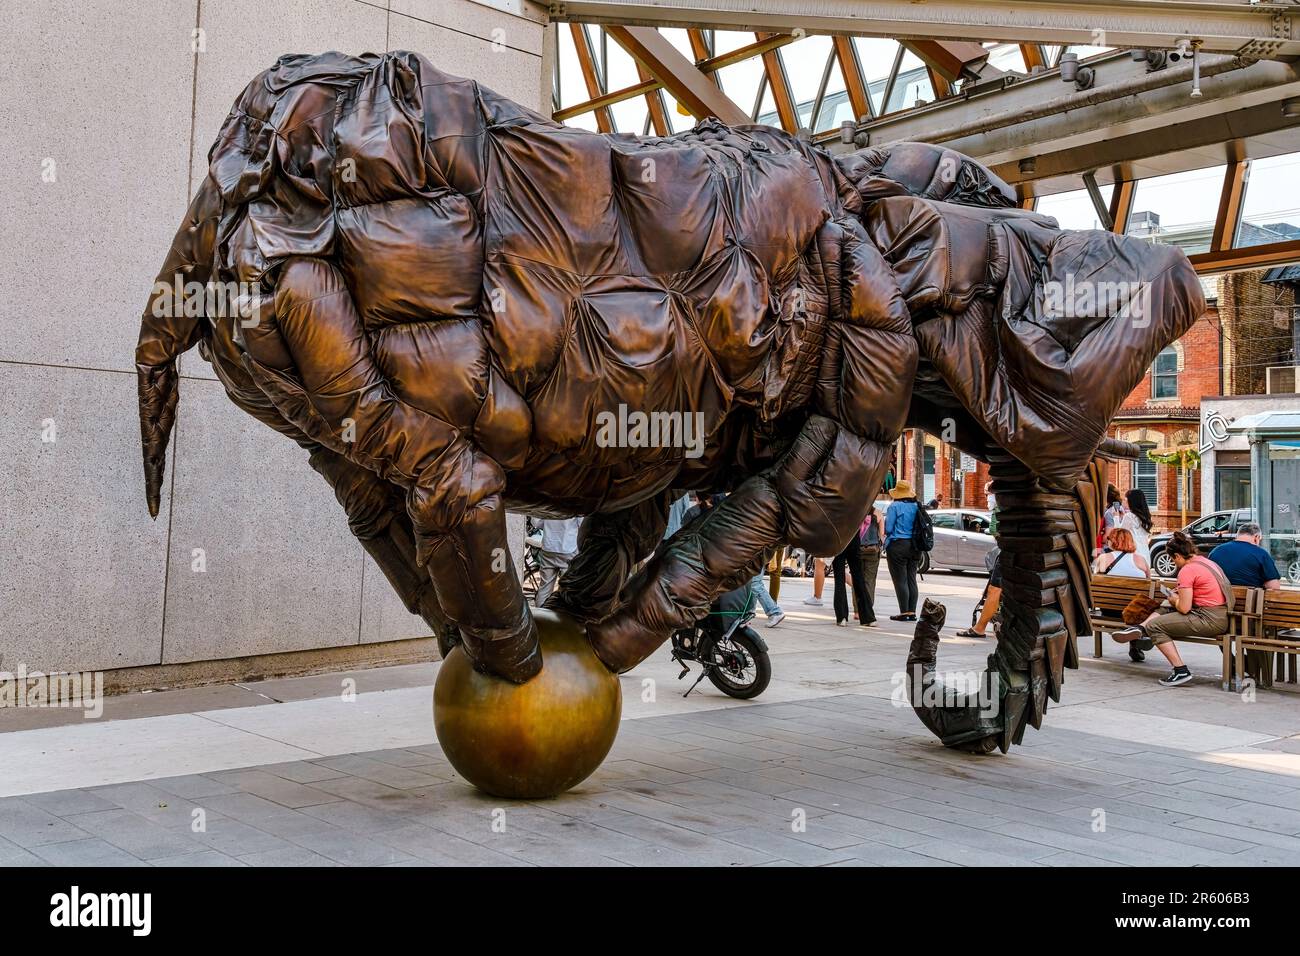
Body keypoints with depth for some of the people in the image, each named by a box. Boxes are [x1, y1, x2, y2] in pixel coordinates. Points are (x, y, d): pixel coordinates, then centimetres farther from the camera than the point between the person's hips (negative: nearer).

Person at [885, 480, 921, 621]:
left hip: (898, 546, -6)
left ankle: (904, 612, -3)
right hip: (914, 547, 6)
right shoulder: (916, 507, 6)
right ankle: (912, 612, 12)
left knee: (900, 580, -2)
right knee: (911, 579, 11)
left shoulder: (894, 506, -10)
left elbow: (888, 528, -13)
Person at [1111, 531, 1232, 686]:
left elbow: (1184, 608, -15)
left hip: (1210, 621, -10)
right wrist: (1181, 594, 19)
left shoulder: (1187, 570, -14)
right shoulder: (1207, 561, 13)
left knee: (1154, 626, -5)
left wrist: (1174, 599, 5)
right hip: (1222, 617, 10)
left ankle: (1181, 671, -4)